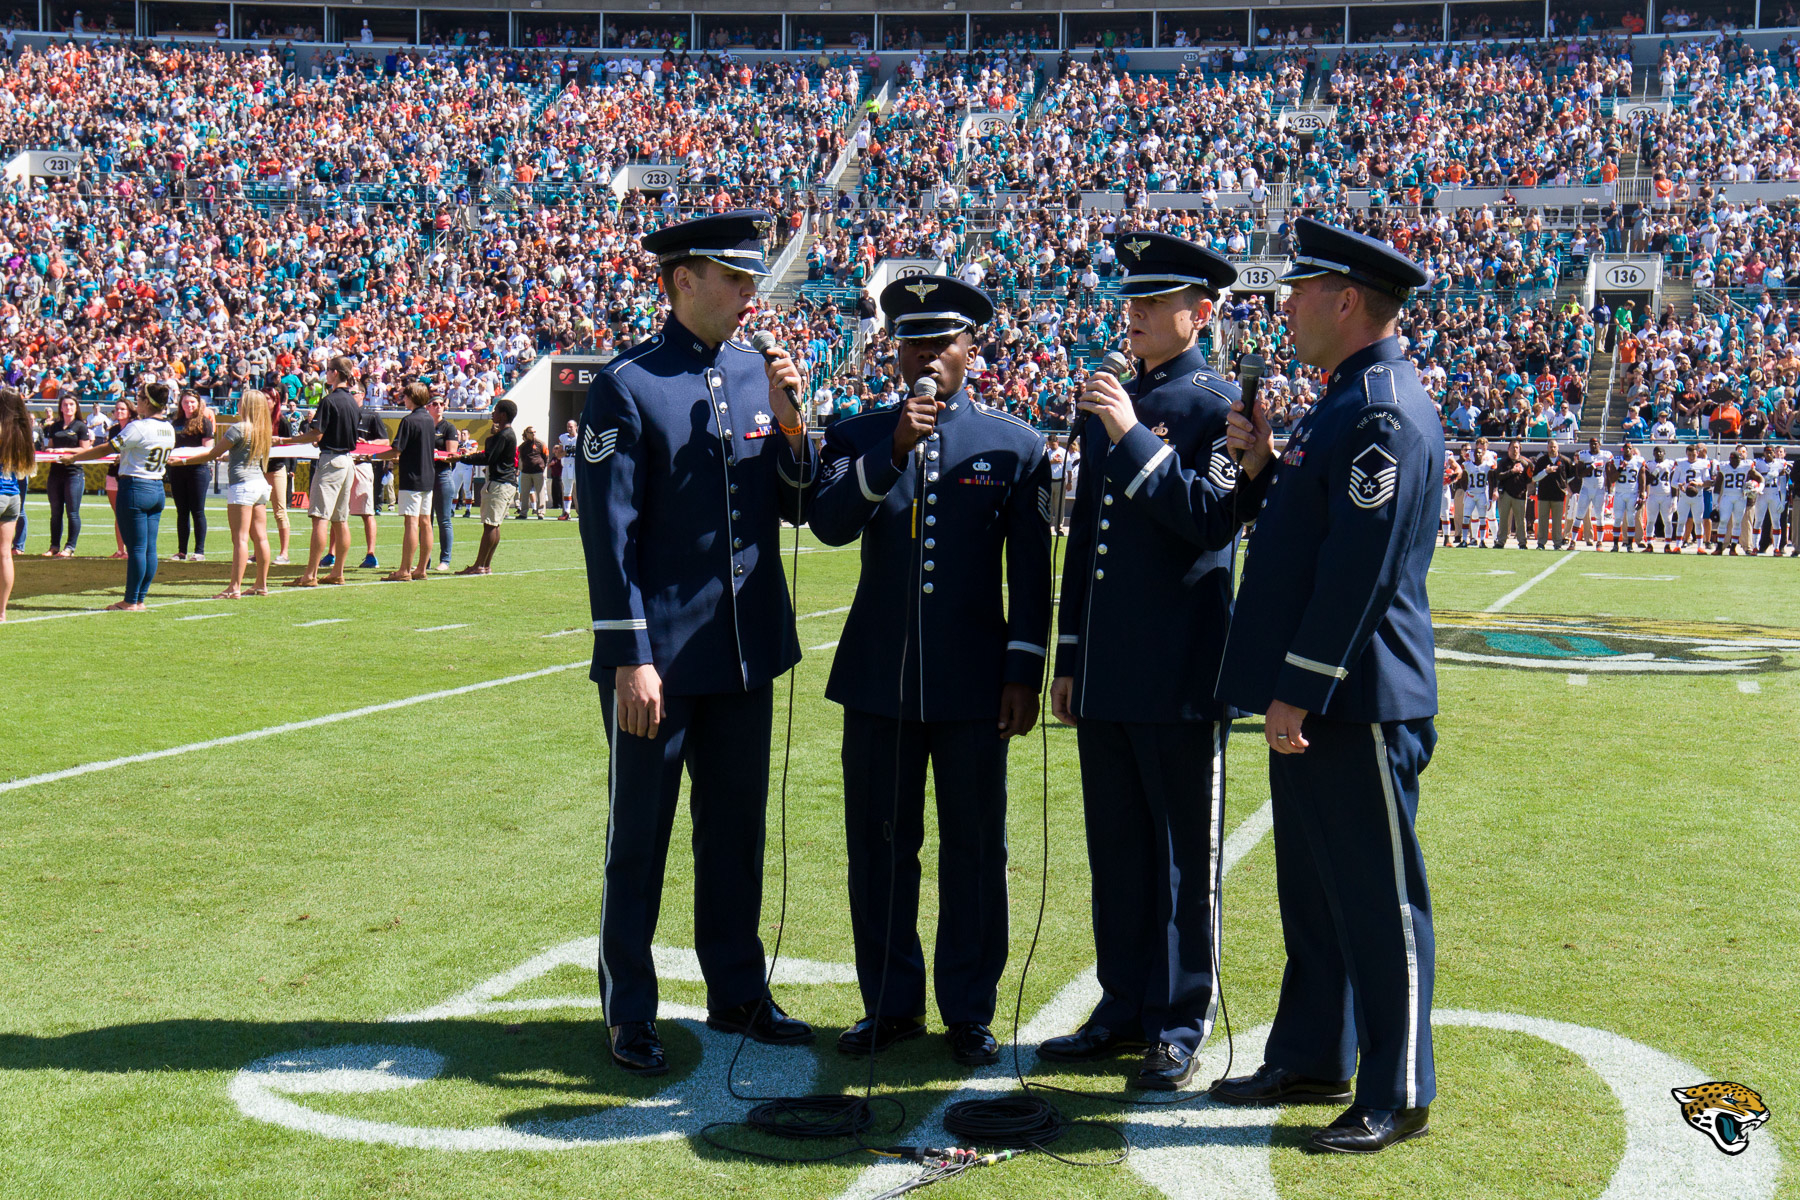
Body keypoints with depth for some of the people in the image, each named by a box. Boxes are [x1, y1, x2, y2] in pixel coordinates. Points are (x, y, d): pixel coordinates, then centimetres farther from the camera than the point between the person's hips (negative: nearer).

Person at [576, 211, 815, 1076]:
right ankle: (628, 1014, 18)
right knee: (639, 837, 5)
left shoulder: (759, 374, 8)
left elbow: (797, 506, 10)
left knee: (737, 827, 15)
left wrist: (789, 422, -7)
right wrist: (630, 658, -15)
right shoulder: (626, 386, -9)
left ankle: (737, 992, 28)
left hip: (747, 650, 6)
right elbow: (609, 532, -11)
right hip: (661, 657, -6)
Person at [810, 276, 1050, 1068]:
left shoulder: (1016, 445, 4)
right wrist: (892, 451, -20)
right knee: (878, 844, 7)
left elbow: (1031, 569, 3)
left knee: (975, 849, 5)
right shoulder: (858, 437, 7)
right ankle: (890, 1004, 21)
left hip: (973, 680, -1)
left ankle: (969, 1012, 18)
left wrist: (1024, 671, -3)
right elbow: (828, 525, -10)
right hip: (878, 677, 1)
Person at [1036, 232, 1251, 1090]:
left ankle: (1181, 1024, 12)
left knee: (1186, 854, 2)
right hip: (1106, 674, 7)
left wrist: (1135, 437, -20)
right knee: (1115, 849, 12)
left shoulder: (1220, 404, -5)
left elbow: (1211, 519, -18)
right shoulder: (1105, 406, 15)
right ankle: (1124, 1007, 23)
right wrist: (1067, 661, 16)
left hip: (1180, 673, -7)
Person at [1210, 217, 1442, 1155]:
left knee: (1380, 900, 0)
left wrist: (1298, 691, -21)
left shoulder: (1385, 413, -17)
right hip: (1309, 699, 10)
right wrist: (1264, 469, 6)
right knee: (1312, 893, 18)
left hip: (1357, 701, -10)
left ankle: (1399, 1096, 10)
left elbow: (1359, 566, -22)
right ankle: (1311, 1060, 30)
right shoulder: (1341, 404, 15)